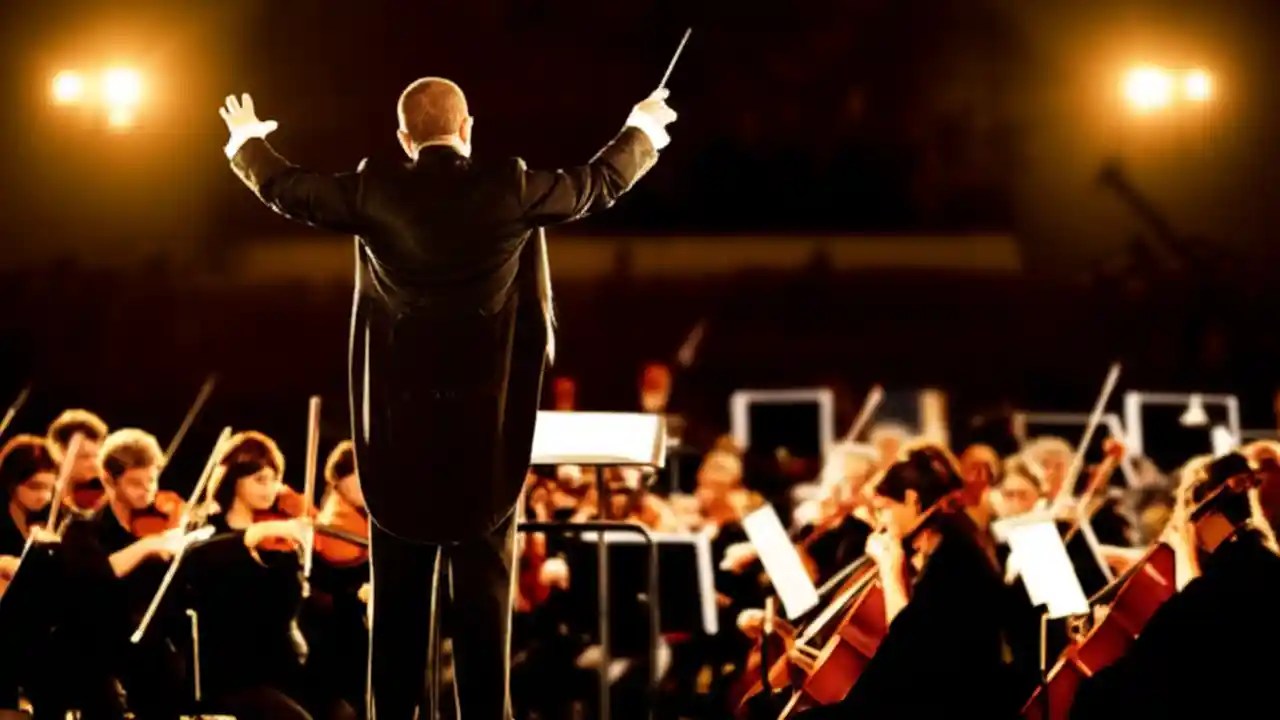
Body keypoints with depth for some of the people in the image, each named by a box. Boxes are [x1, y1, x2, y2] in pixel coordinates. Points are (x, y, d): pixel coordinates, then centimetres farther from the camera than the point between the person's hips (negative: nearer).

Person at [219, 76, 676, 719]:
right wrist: (644, 132, 32)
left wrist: (247, 141, 34)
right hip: (488, 428, -1)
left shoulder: (374, 194, -3)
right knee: (484, 591, 2)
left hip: (400, 428, 1)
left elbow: (283, 188, 12)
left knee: (399, 595, 8)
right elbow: (600, 183, 11)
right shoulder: (511, 188, -5)